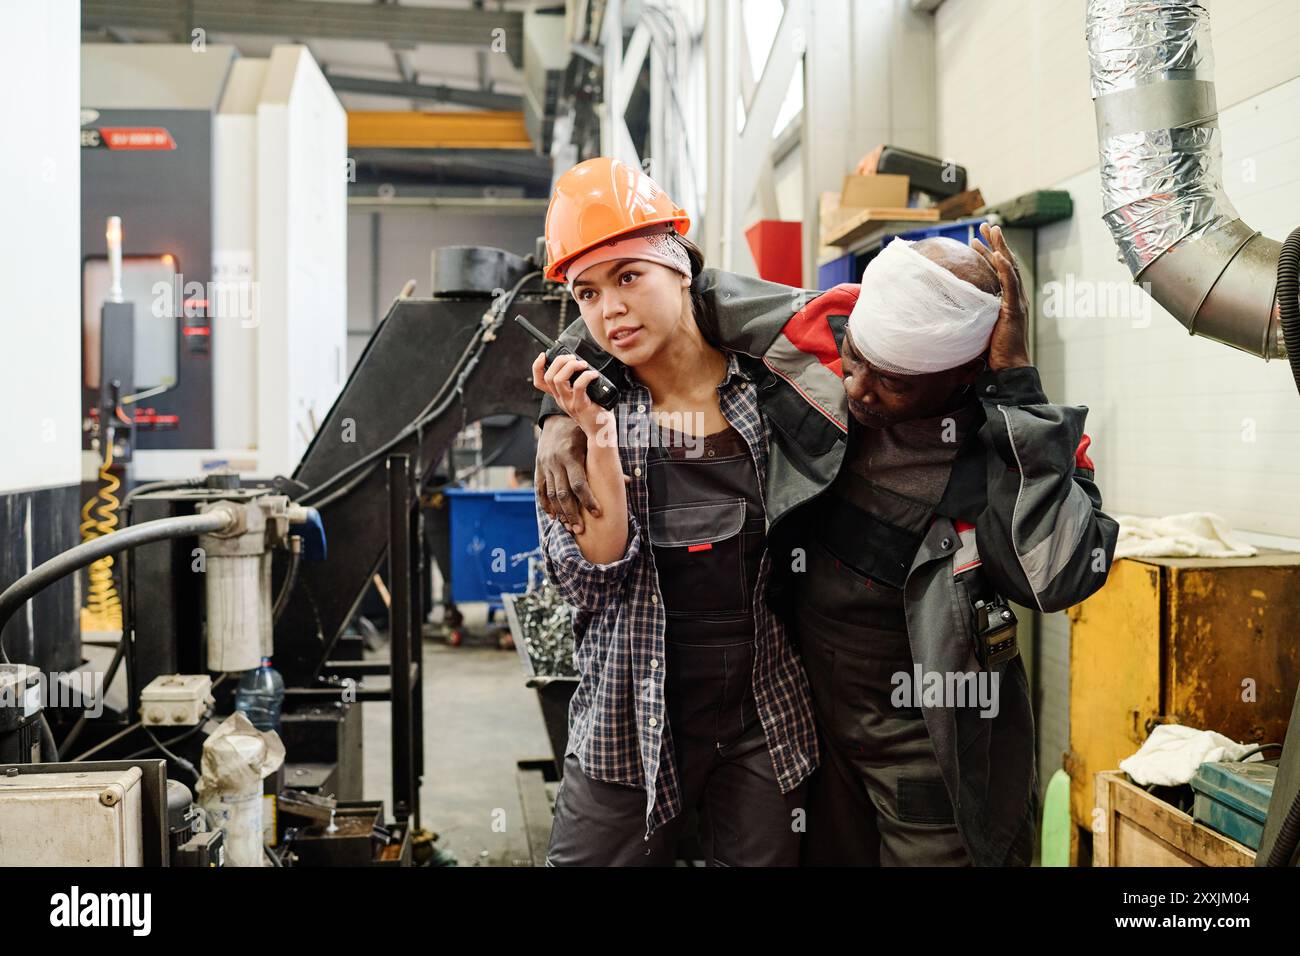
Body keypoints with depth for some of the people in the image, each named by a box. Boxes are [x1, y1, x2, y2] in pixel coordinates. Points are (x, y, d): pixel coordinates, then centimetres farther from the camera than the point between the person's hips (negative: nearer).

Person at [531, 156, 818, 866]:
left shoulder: (764, 389, -1)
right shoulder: (584, 405, -2)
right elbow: (590, 581, -11)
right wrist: (599, 437, -17)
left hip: (762, 713, 1)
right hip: (632, 719, 0)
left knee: (764, 858, 10)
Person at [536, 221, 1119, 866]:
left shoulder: (1023, 440, -22)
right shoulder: (814, 328, -15)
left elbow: (1061, 576, -40)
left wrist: (1017, 384, -36)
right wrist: (563, 411, -16)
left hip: (932, 737, -4)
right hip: (812, 706, 4)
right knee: (826, 851, 23)